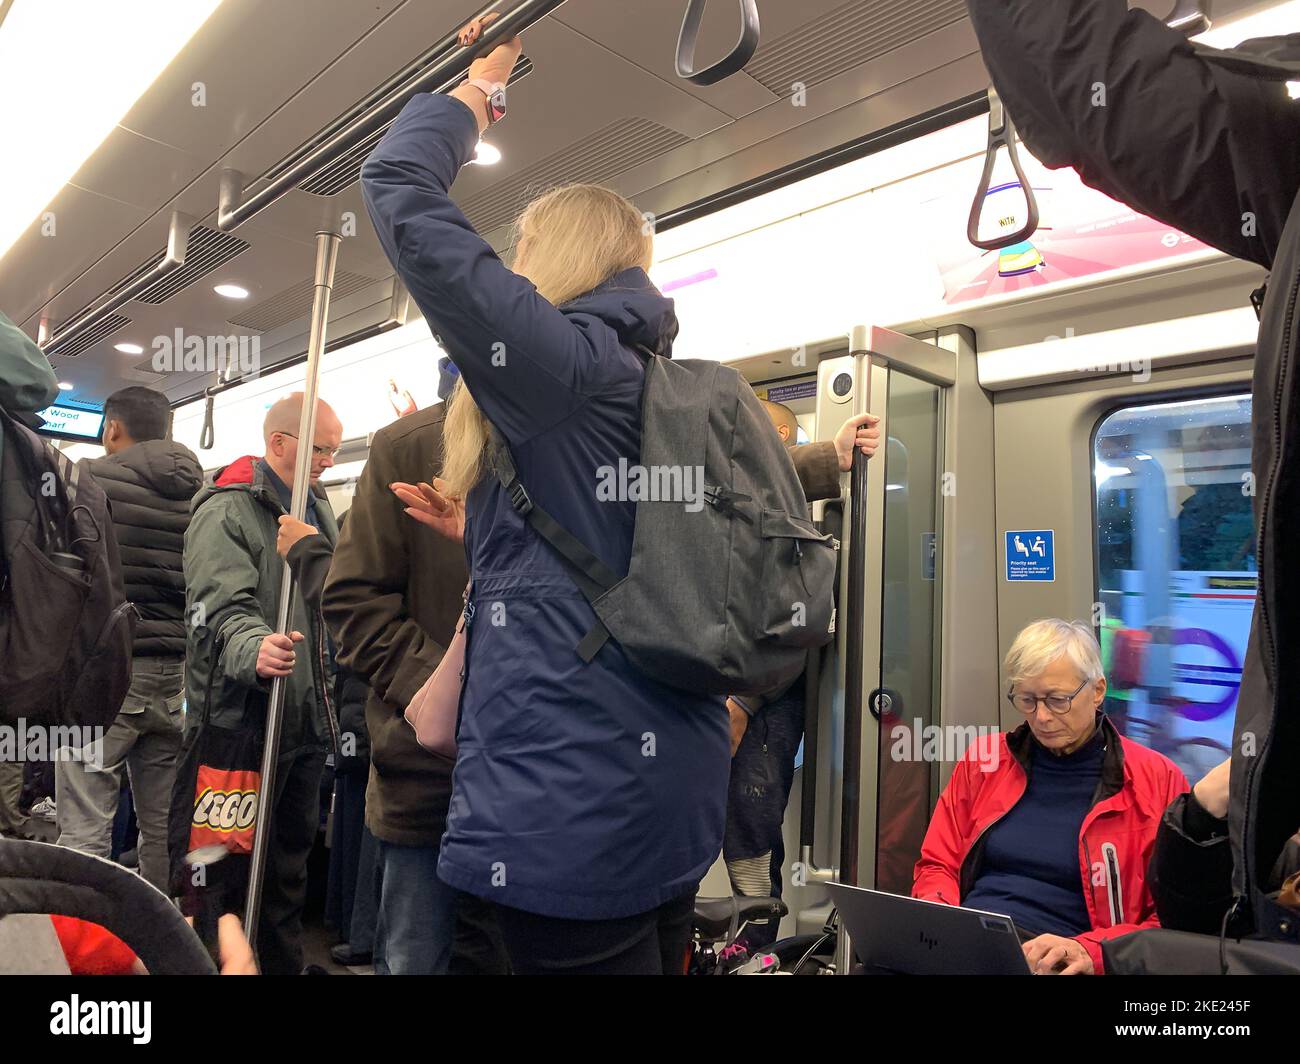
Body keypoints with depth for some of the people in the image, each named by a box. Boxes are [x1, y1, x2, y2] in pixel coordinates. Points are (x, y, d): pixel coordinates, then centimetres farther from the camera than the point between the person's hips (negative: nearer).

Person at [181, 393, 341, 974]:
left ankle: (285, 960, 34)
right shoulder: (225, 511, -13)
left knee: (293, 850, 19)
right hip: (247, 715, -8)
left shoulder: (317, 506, 14)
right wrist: (254, 649, -45)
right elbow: (224, 607, -27)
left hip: (309, 715, 8)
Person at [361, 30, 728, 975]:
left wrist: (483, 83, 7)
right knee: (651, 955, 22)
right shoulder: (670, 385, 15)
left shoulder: (565, 361, -10)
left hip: (574, 795, -9)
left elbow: (398, 189, -8)